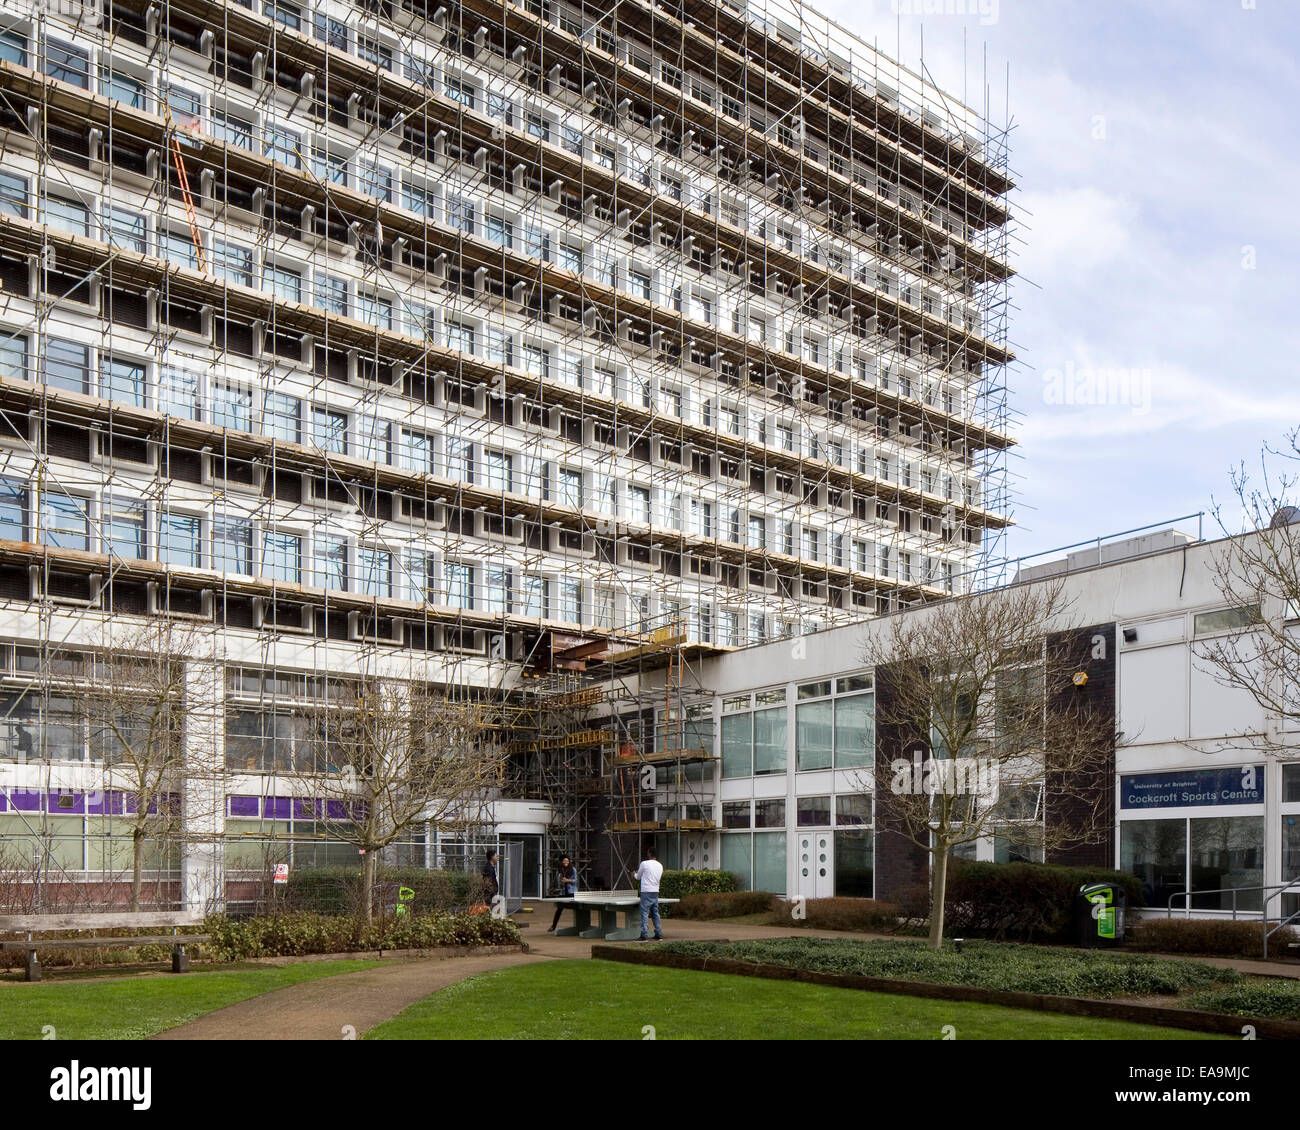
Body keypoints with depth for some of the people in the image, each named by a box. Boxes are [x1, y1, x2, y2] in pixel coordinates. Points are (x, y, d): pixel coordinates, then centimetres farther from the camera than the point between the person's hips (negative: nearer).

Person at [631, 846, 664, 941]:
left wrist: (634, 875, 29)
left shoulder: (644, 864, -8)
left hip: (646, 892, -6)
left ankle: (643, 936, -7)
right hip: (656, 891, 6)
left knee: (644, 914, -5)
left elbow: (638, 877, 4)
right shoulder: (660, 865, 9)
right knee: (655, 914, 13)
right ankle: (659, 934, 15)